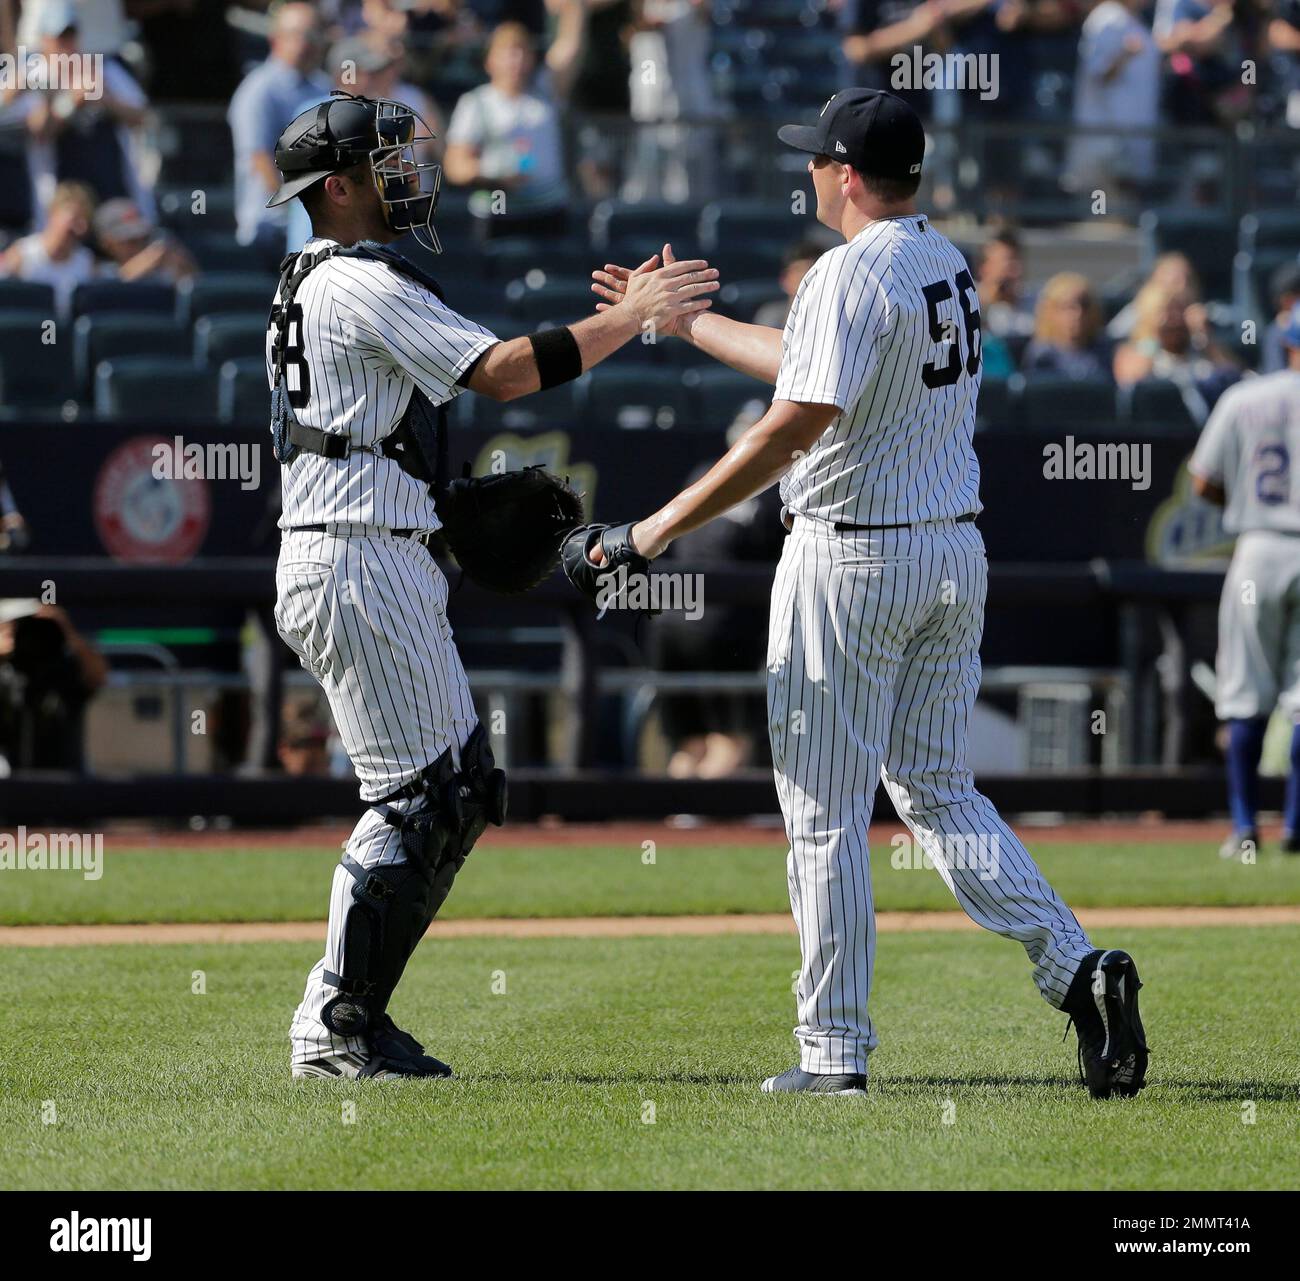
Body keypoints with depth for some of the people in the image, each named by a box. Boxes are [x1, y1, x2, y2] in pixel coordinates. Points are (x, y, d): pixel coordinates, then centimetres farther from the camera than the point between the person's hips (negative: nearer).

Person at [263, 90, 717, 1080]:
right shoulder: (365, 285, -12)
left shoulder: (313, 286, 21)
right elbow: (502, 372, -21)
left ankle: (353, 1012, 11)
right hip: (359, 563, -11)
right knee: (416, 793, -9)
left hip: (388, 568, 11)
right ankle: (333, 1026, -6)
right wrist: (638, 315, -16)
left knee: (461, 790, 10)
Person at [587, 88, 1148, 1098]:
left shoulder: (852, 274, -16)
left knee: (824, 813, 0)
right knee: (937, 790, 14)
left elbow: (795, 426, -24)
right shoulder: (948, 266, 12)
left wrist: (653, 532, -22)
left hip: (853, 560, -8)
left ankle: (835, 1051, 3)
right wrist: (684, 321, 35)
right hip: (956, 552, 8)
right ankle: (1077, 967, -3)